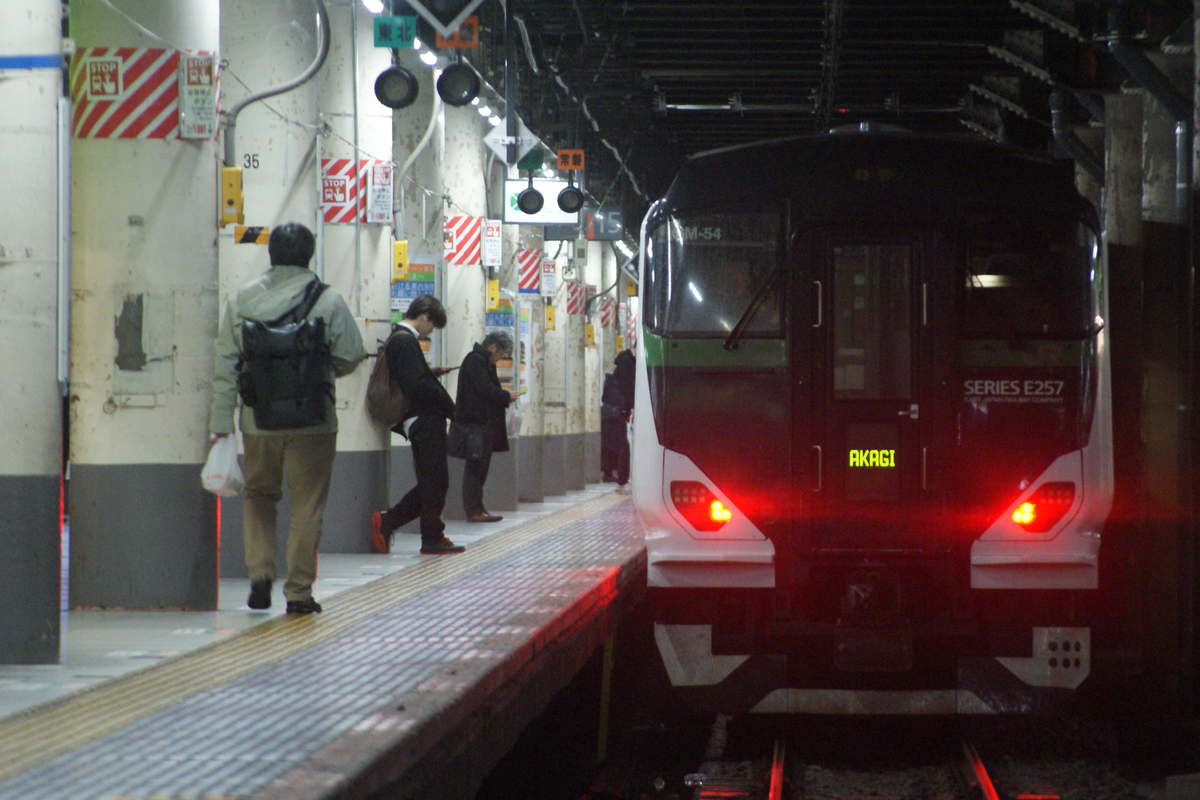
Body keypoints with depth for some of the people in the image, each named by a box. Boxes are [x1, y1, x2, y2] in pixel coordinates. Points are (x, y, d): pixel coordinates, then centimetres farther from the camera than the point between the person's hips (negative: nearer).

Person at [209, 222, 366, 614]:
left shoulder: (241, 301, 2)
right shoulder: (328, 302, -6)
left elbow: (226, 366, 1)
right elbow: (351, 357, -3)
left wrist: (220, 422, 4)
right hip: (312, 422, -2)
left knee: (259, 496, 19)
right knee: (307, 505, 5)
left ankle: (260, 570, 4)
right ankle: (299, 590, 4)